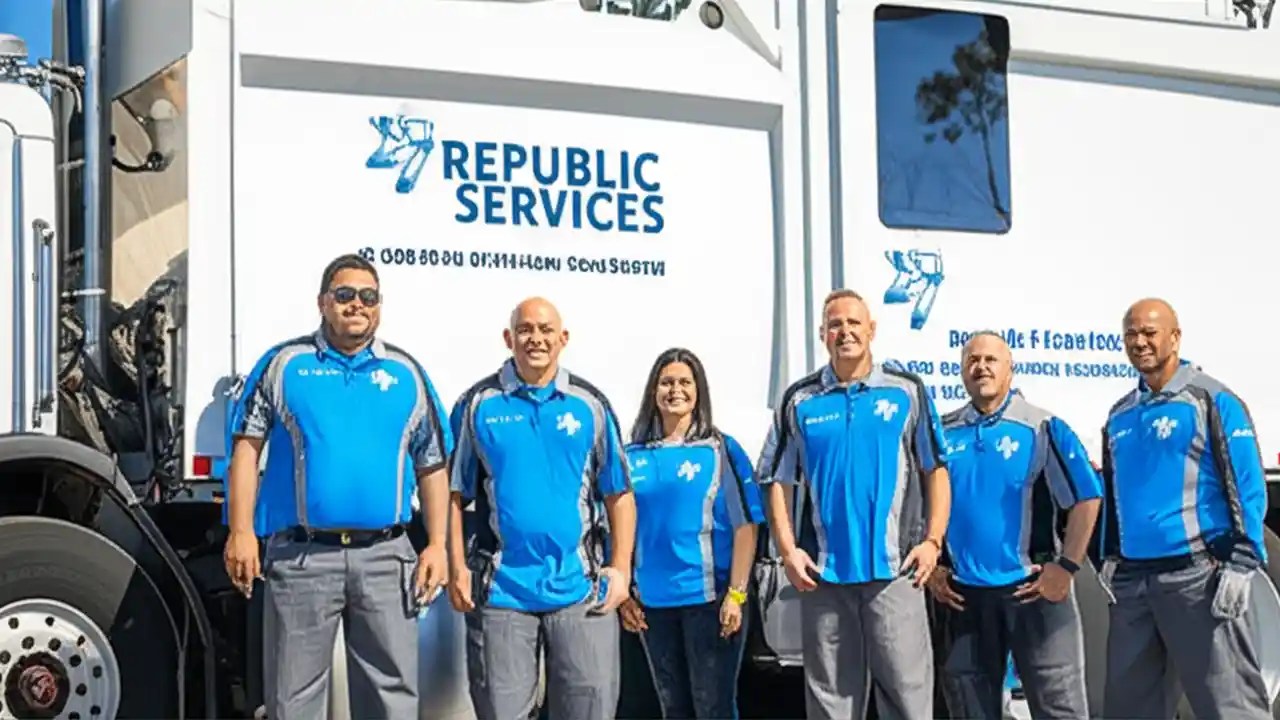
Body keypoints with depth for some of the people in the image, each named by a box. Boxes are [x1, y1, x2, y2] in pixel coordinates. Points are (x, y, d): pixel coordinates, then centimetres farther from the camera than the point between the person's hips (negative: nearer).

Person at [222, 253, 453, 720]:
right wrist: (241, 533, -7)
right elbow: (248, 448, 2)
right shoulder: (285, 364, 5)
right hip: (301, 557, -2)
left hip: (385, 557, 2)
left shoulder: (406, 373, 11)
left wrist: (436, 545, 3)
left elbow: (432, 467, 12)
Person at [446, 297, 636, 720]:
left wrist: (621, 568, -1)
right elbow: (455, 494, 4)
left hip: (581, 589, 1)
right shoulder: (478, 404, 4)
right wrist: (457, 569, -4)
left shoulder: (590, 404, 7)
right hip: (499, 590, -1)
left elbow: (619, 494, 8)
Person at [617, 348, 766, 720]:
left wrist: (736, 595, -12)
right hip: (653, 602, 4)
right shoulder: (633, 455, 8)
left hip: (710, 598, -4)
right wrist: (624, 593, 4)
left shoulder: (721, 449, -1)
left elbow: (745, 525, -5)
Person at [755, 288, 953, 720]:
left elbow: (935, 471, 5)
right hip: (822, 573, 1)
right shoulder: (800, 401, 7)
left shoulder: (906, 391, 5)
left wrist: (933, 541, -5)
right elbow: (777, 482, 8)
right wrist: (788, 551, -2)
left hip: (895, 569, -1)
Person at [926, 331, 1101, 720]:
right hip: (963, 594, 4)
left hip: (1034, 590, -3)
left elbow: (1087, 497, -6)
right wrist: (931, 568, 5)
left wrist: (1066, 567, -10)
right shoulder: (942, 434, 7)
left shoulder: (1043, 428, -3)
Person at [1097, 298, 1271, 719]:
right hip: (1132, 579, 7)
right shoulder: (1120, 416, 16)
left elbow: (1247, 490, -9)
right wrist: (1110, 560, 16)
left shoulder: (1211, 401, -4)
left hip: (1198, 574, -7)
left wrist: (1239, 567, -15)